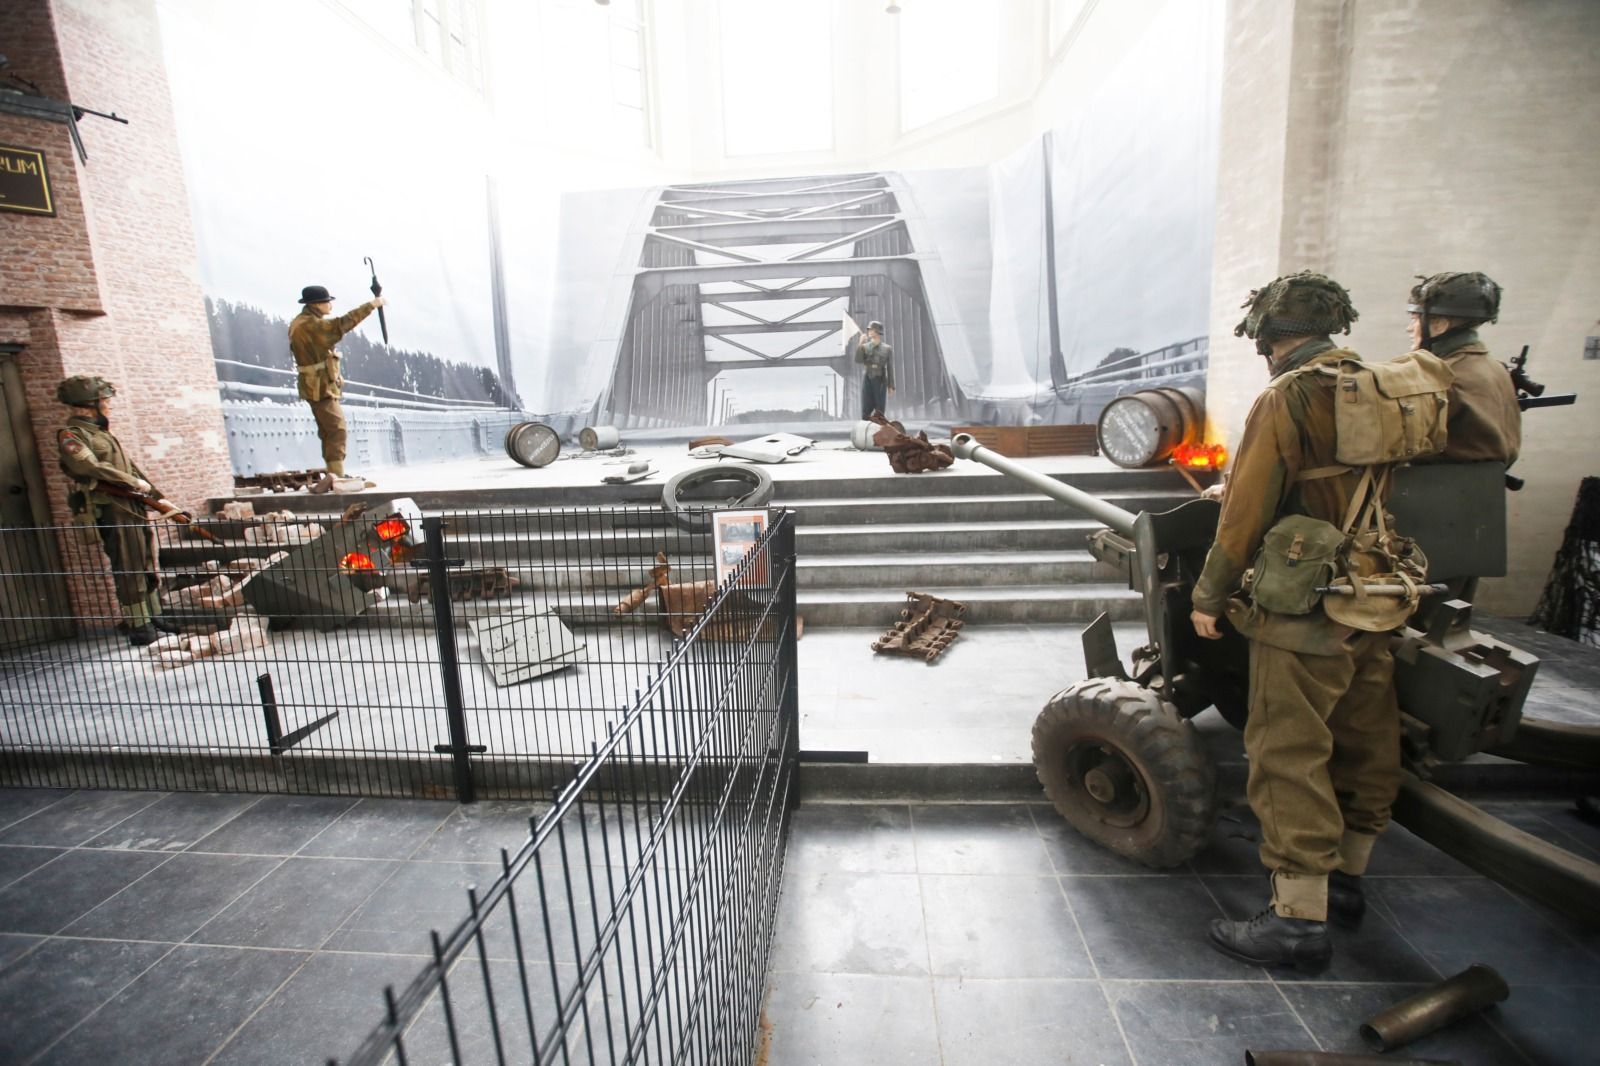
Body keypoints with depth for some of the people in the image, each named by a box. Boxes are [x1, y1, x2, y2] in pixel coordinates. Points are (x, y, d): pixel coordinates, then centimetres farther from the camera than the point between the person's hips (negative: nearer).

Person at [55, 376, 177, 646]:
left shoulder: (103, 432, 19)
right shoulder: (71, 435, -7)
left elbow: (131, 467, 18)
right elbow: (91, 467, -21)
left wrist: (156, 495, 11)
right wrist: (135, 483, -13)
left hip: (133, 506, 8)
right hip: (110, 510, -8)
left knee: (146, 566, 11)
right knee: (128, 570, -7)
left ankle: (153, 619, 18)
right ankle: (139, 628, -2)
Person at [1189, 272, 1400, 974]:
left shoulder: (1286, 398, -13)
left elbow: (1246, 508, -15)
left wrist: (1210, 596, -7)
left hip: (1304, 610, -8)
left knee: (1290, 754, -2)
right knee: (1365, 748, 17)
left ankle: (1299, 917, 6)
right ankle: (1345, 879, 34)